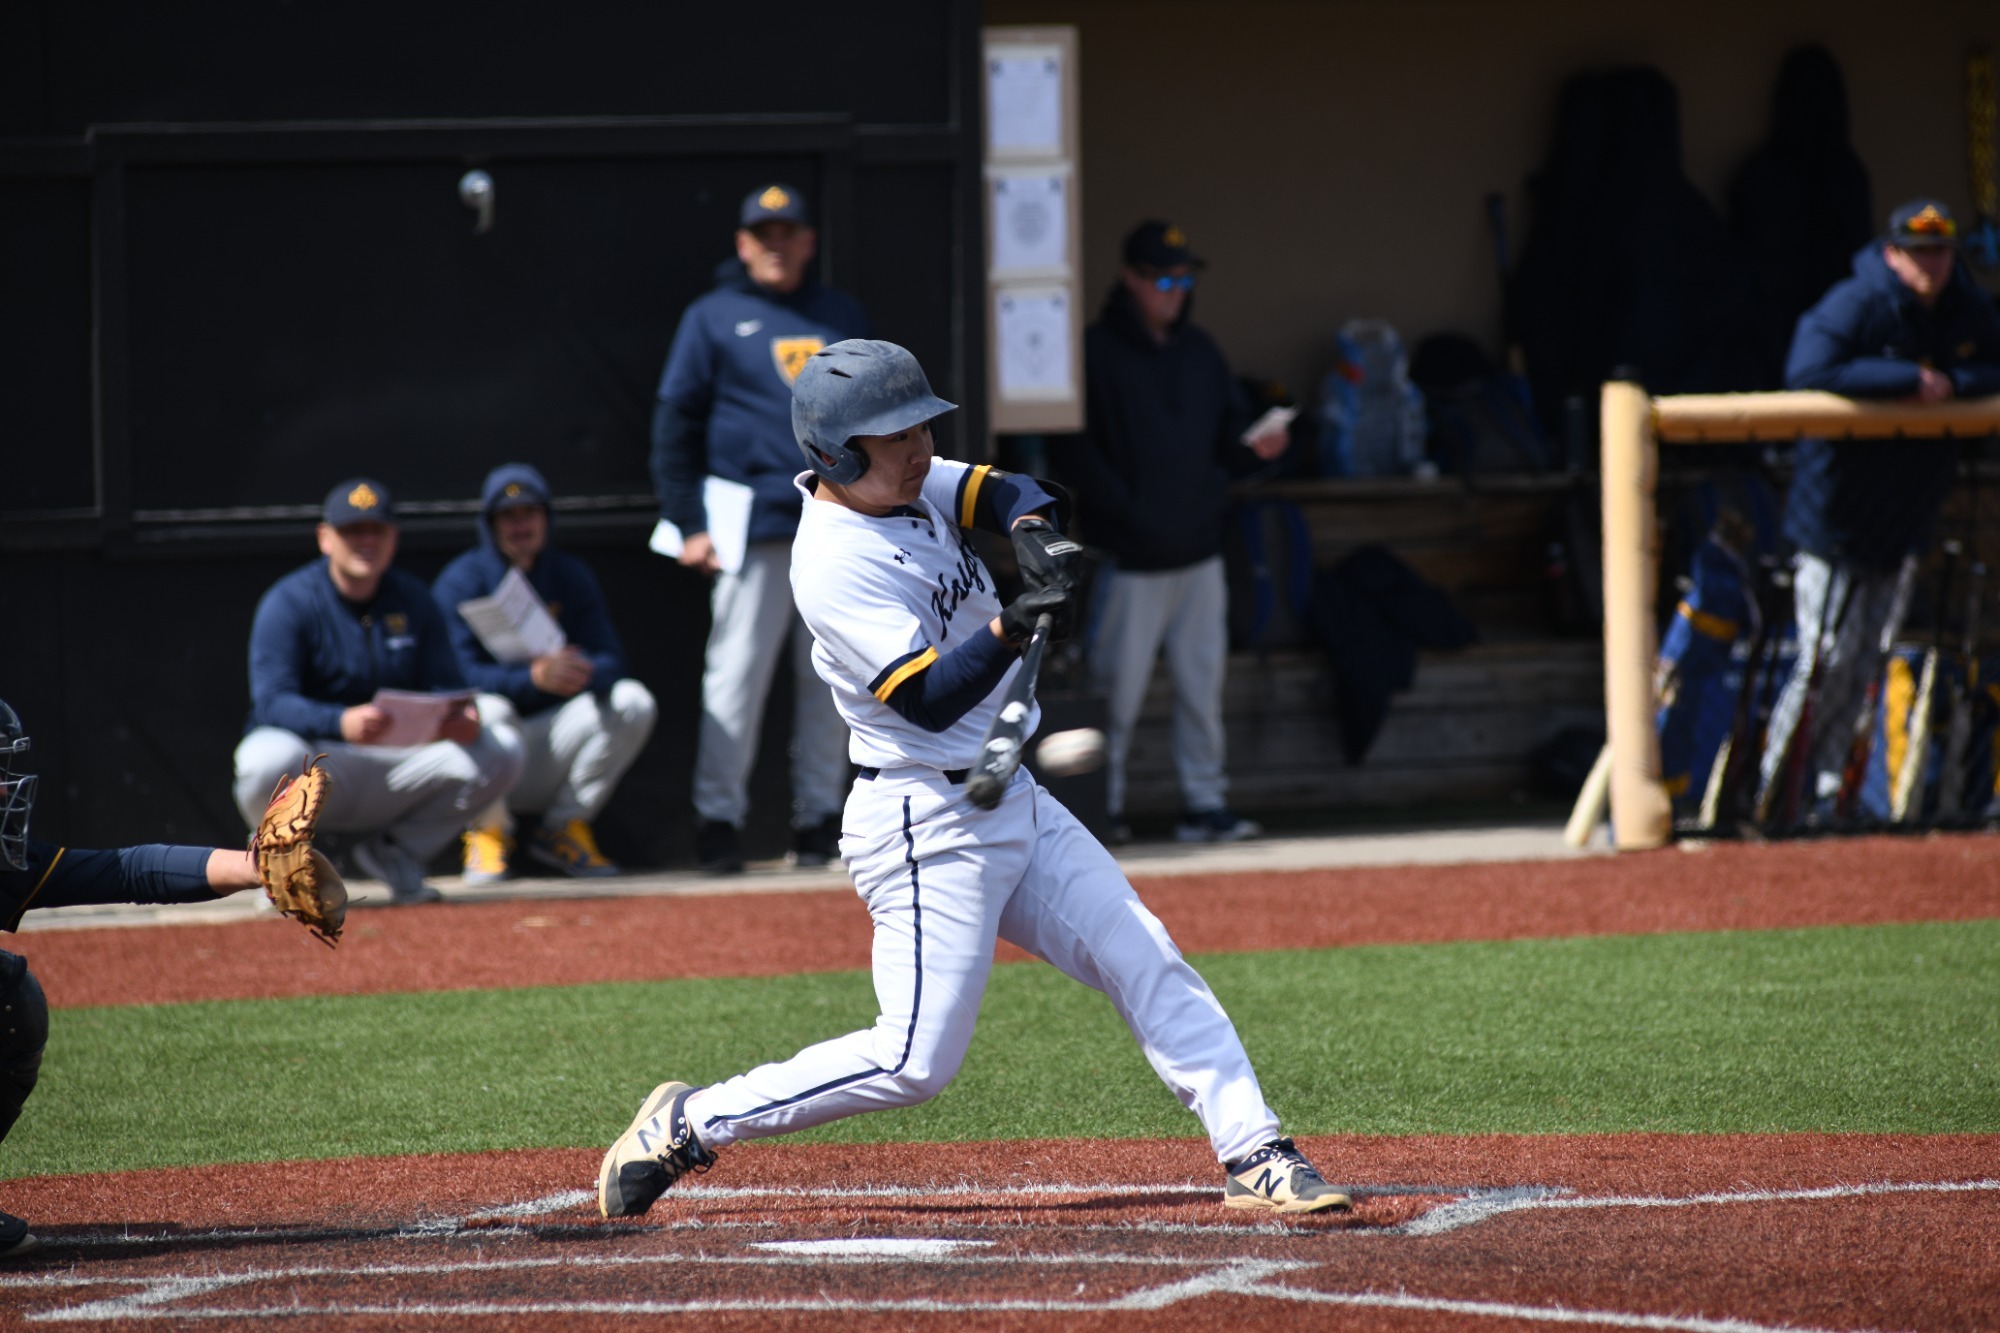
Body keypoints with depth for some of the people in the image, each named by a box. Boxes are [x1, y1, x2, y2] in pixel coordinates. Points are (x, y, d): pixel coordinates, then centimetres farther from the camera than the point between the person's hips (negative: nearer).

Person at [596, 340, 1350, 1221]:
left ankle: (1252, 1155, 6)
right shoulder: (836, 564, -21)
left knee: (1147, 965, 4)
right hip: (929, 825, -9)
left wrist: (1033, 531, -14)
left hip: (1011, 803, 9)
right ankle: (689, 1126, 1)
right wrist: (1009, 628, -39)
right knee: (914, 1063, -10)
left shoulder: (908, 489, 5)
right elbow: (927, 699, -26)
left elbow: (1003, 493, 8)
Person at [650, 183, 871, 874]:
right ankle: (719, 817, -3)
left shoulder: (842, 316, 15)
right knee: (736, 674, -7)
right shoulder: (713, 318, 4)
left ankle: (818, 815, 13)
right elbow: (675, 422, 1)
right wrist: (688, 523, -7)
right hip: (757, 526, -4)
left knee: (828, 679, 6)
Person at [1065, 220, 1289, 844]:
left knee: (1202, 680, 6)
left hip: (1199, 550, 6)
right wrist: (1126, 510, -18)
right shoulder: (1094, 352, -7)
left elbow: (1228, 430, 19)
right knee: (1119, 684, -2)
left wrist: (1255, 443, -4)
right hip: (1131, 557, -6)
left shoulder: (1199, 352, 15)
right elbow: (1079, 450, -12)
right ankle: (1102, 802, 7)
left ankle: (1204, 802, 12)